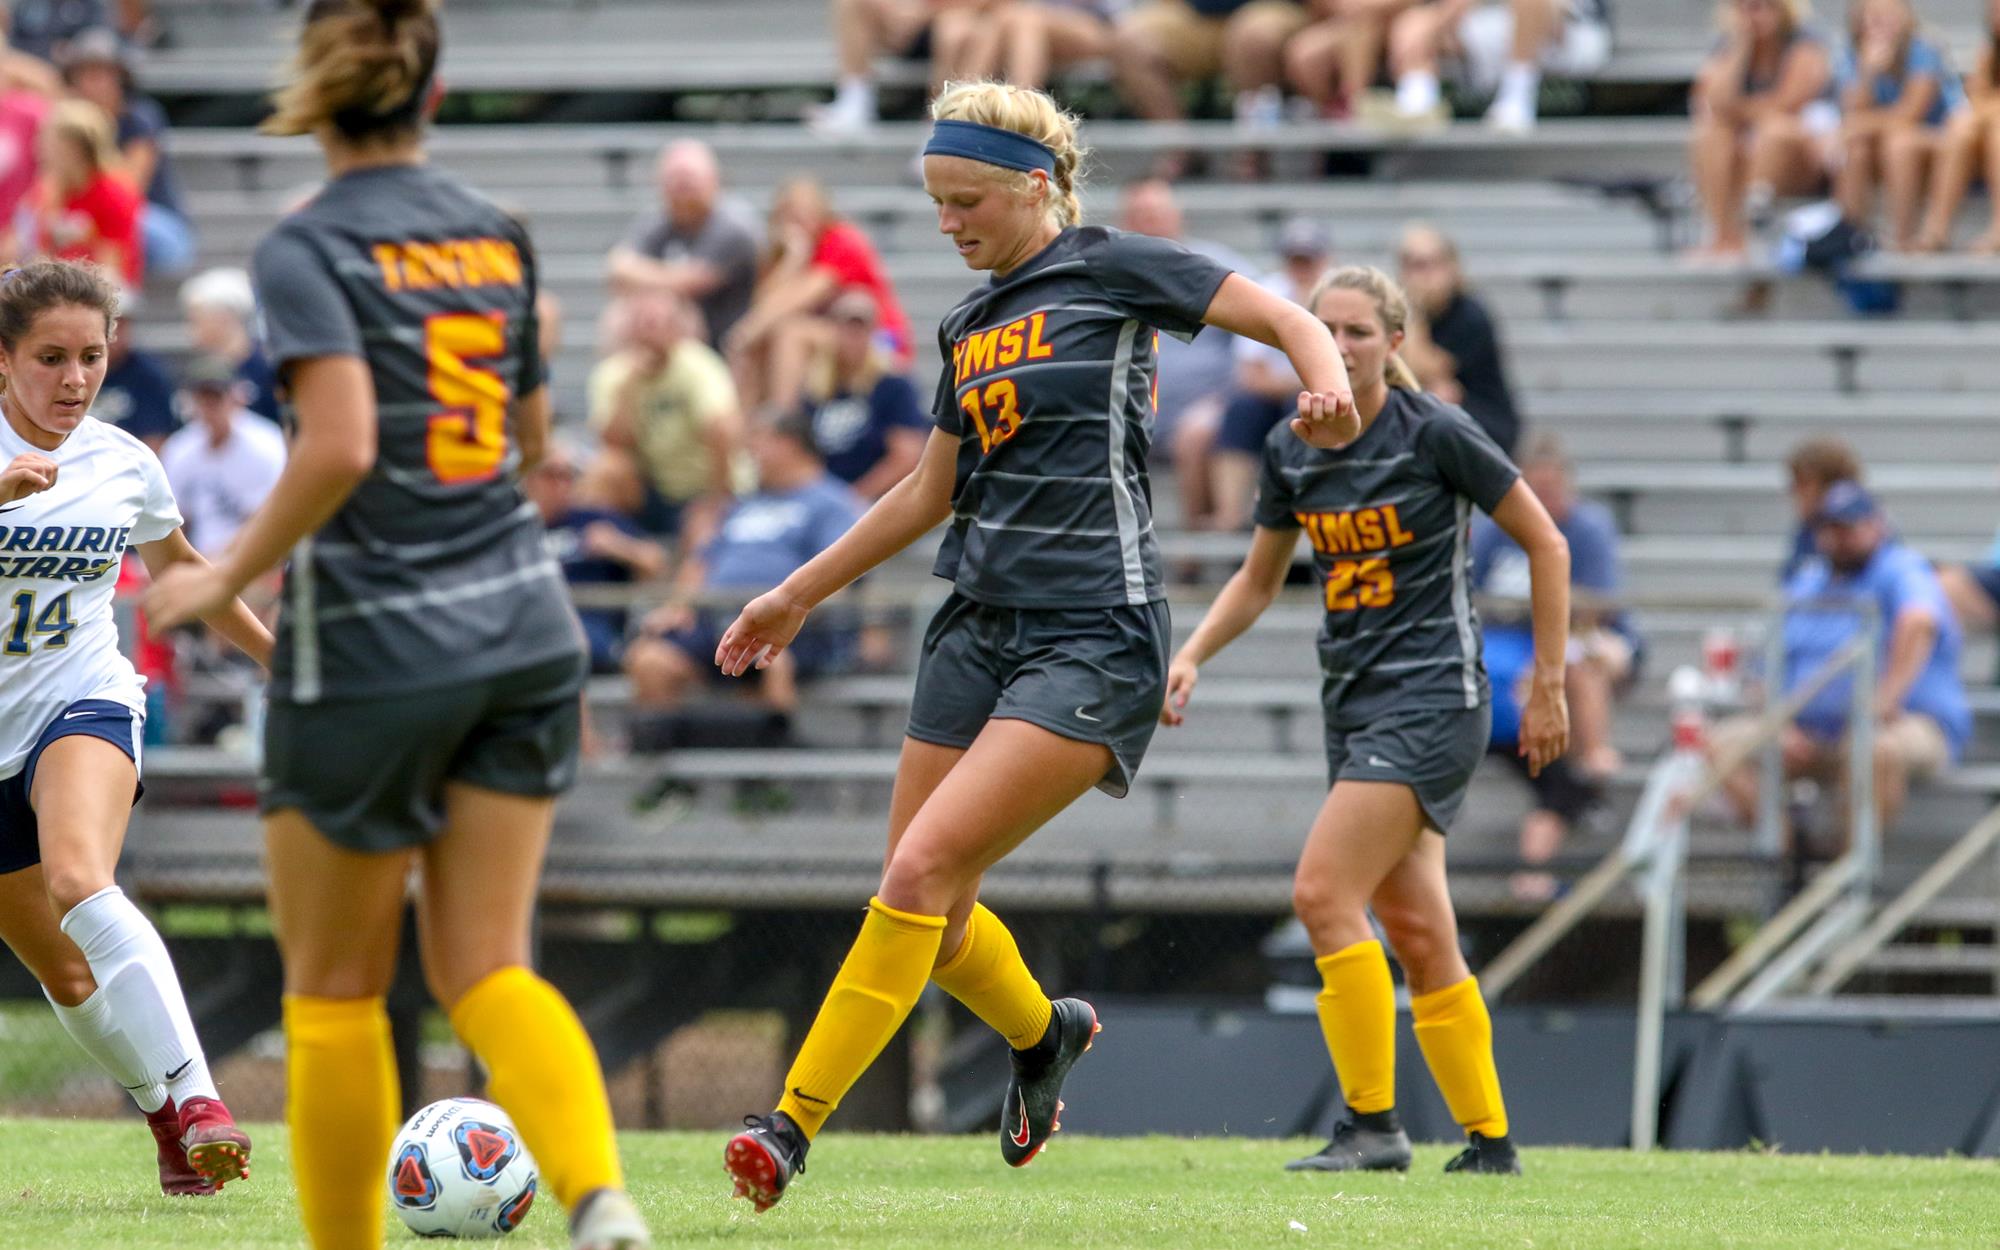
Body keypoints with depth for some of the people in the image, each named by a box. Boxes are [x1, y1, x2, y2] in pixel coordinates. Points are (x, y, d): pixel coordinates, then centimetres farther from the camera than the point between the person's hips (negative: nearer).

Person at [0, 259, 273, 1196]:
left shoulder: (124, 465, 0)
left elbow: (178, 567, 21)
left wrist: (277, 653, 29)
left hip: (83, 704, -1)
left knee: (79, 883, -32)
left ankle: (194, 1099, -38)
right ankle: (165, 1117, 31)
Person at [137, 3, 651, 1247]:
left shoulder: (309, 249, -11)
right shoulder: (498, 235, 8)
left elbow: (341, 446, -23)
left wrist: (229, 577, -12)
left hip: (375, 650, -5)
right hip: (523, 629, 5)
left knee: (334, 989, 10)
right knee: (484, 969, 5)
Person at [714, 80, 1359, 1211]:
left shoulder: (1110, 270, -2)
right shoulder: (973, 325, 17)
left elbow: (1287, 318, -4)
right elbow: (930, 492, 27)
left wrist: (1328, 381, -26)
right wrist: (799, 596, 29)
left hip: (1093, 639, -7)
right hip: (981, 627, 7)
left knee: (924, 870, -18)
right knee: (926, 906, 6)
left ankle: (795, 1125, -17)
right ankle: (1043, 1033, 36)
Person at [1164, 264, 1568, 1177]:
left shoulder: (1435, 433, -12)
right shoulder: (1292, 451, 6)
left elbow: (1544, 544, -4)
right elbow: (1259, 580, 19)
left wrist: (1549, 684, -4)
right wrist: (1192, 655, 3)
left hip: (1432, 698, -7)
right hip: (1353, 705, 7)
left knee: (1324, 894, -18)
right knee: (1415, 931, 6)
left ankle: (1372, 1124, -11)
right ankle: (1490, 1140, 15)